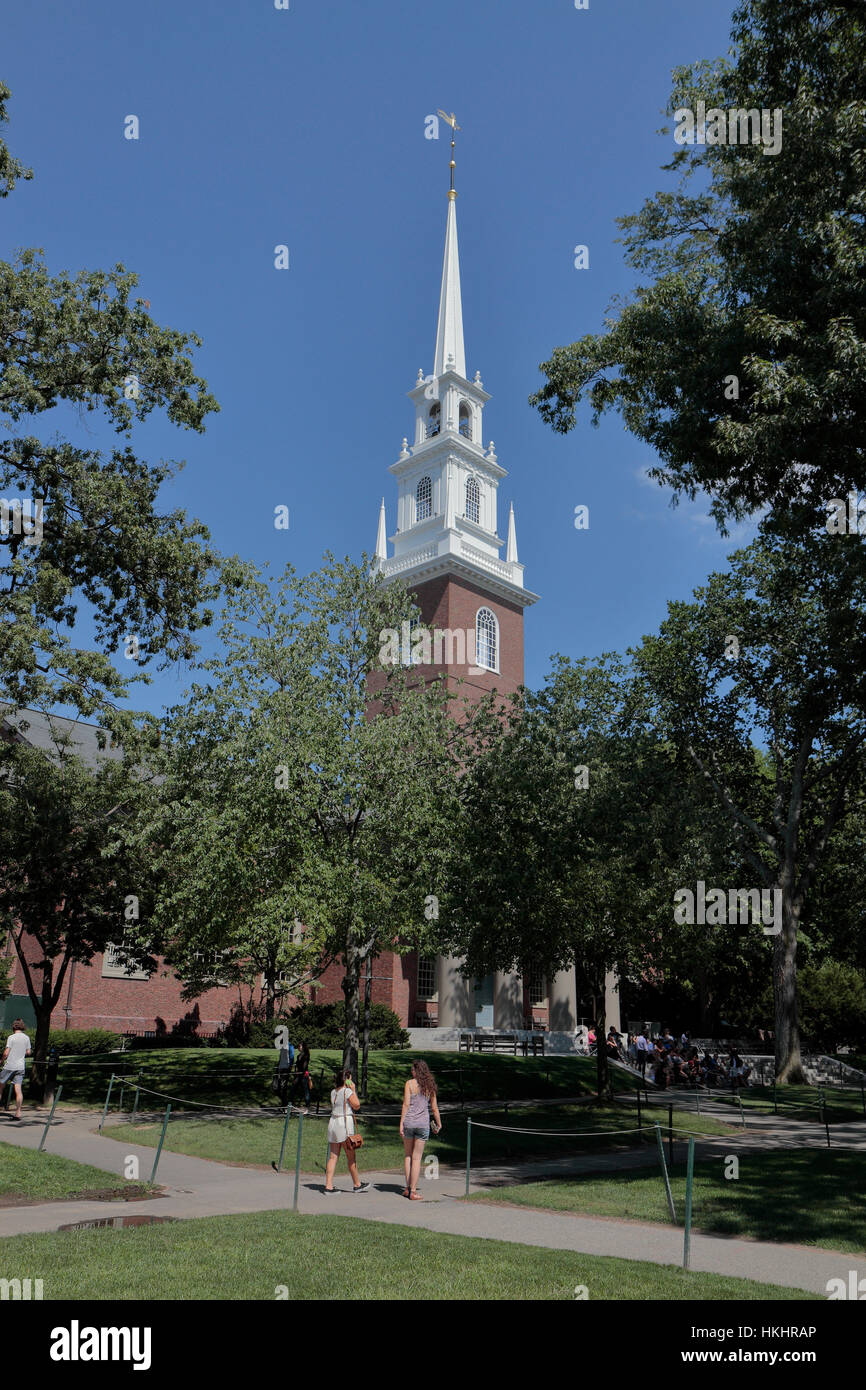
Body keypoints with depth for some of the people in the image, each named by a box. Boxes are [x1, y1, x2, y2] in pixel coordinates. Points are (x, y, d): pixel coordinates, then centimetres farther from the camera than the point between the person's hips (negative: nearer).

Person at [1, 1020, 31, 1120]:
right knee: (18, 1090, 0)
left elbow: (6, 1053, -12)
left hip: (9, 1066, -4)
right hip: (20, 1067, 4)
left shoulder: (11, 1037, -8)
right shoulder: (26, 1038, 6)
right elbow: (28, 1052, 13)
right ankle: (18, 1112, -5)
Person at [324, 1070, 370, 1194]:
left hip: (333, 1122, 7)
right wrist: (353, 1090, 0)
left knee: (333, 1156, 6)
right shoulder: (347, 1091, -10)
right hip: (345, 1123, -7)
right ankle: (357, 1184, 13)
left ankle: (328, 1185, 3)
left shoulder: (333, 1092, 12)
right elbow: (357, 1105, -7)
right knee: (351, 1156, 3)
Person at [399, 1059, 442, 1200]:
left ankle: (408, 1187, 15)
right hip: (423, 1124, 1)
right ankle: (413, 1191, 3)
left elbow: (406, 1104, -9)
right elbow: (434, 1108, 8)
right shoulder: (430, 1086, 5)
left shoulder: (409, 1083, -4)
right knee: (417, 1158, 5)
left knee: (407, 1155, 15)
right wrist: (439, 1124, 20)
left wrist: (401, 1124, -7)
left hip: (409, 1122, -1)